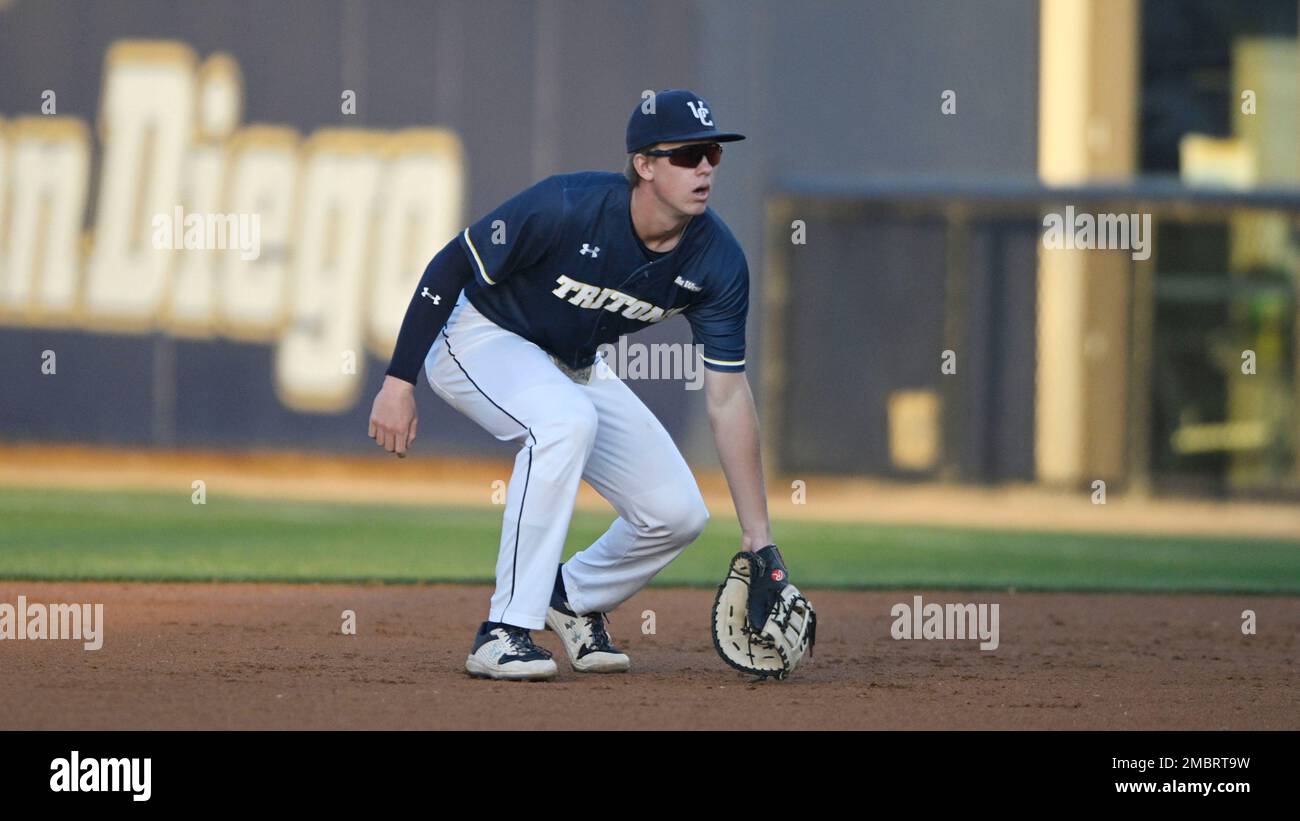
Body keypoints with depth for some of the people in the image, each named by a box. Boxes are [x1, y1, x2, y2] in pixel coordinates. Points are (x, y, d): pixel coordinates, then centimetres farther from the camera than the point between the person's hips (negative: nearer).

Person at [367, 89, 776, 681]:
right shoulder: (567, 208, -33)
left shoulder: (717, 263, -18)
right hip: (480, 338, -6)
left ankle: (573, 597, 26)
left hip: (575, 366, 6)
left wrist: (757, 537, -17)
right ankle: (505, 632, -30)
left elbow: (728, 398, -14)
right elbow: (451, 266, -22)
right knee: (566, 420, -37)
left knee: (679, 514, -5)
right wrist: (399, 383, -23)